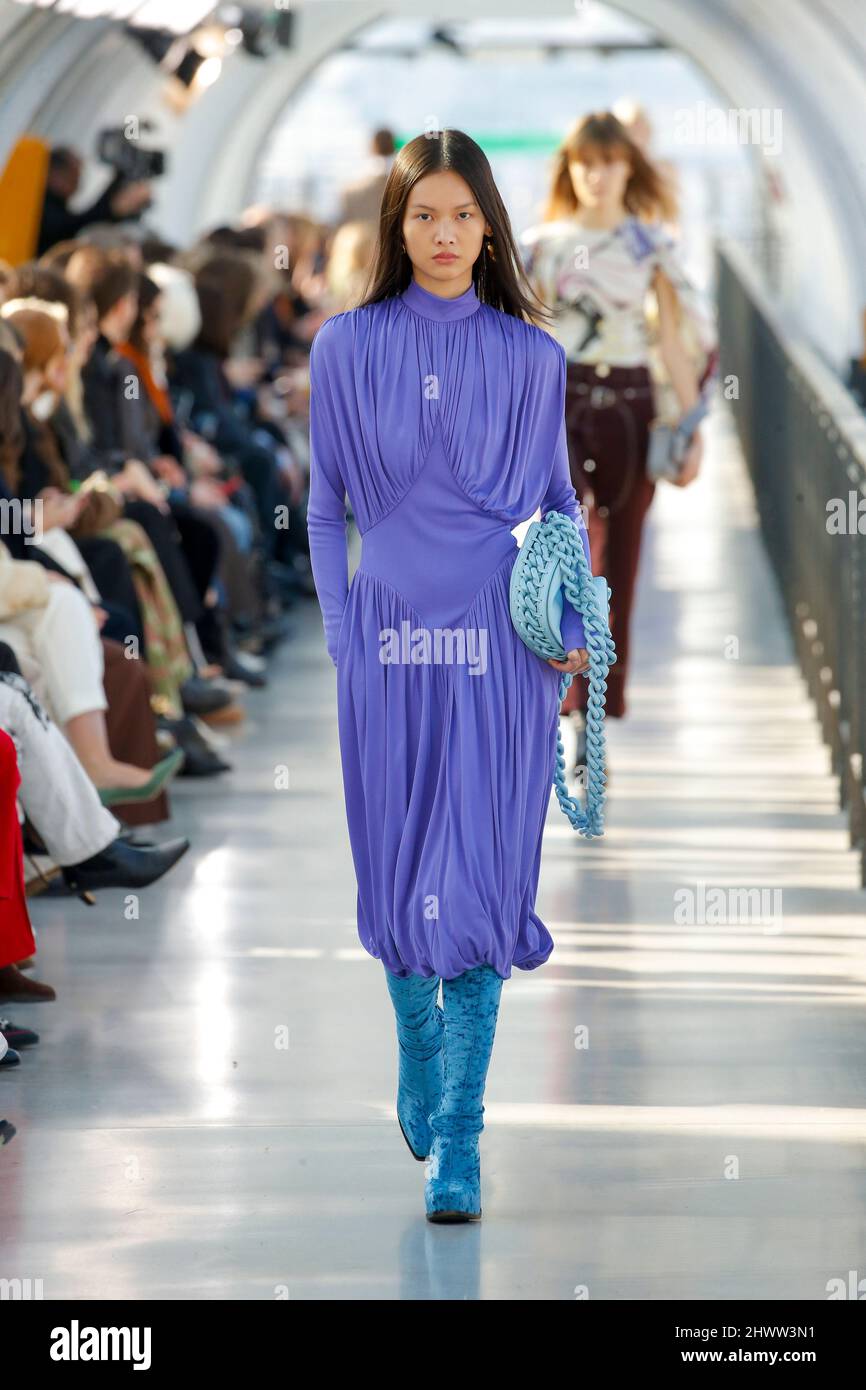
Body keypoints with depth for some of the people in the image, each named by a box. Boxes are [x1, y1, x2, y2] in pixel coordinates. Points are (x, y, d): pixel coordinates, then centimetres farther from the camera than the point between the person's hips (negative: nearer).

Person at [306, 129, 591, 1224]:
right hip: (389, 640, 1)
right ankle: (419, 1047, 36)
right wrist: (343, 637, 1)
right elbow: (326, 508, 9)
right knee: (398, 873, 8)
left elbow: (560, 500, 12)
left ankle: (458, 1138, -3)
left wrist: (575, 626, 2)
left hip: (499, 645, -1)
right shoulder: (347, 346, 4)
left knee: (478, 880, -5)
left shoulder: (531, 356, 4)